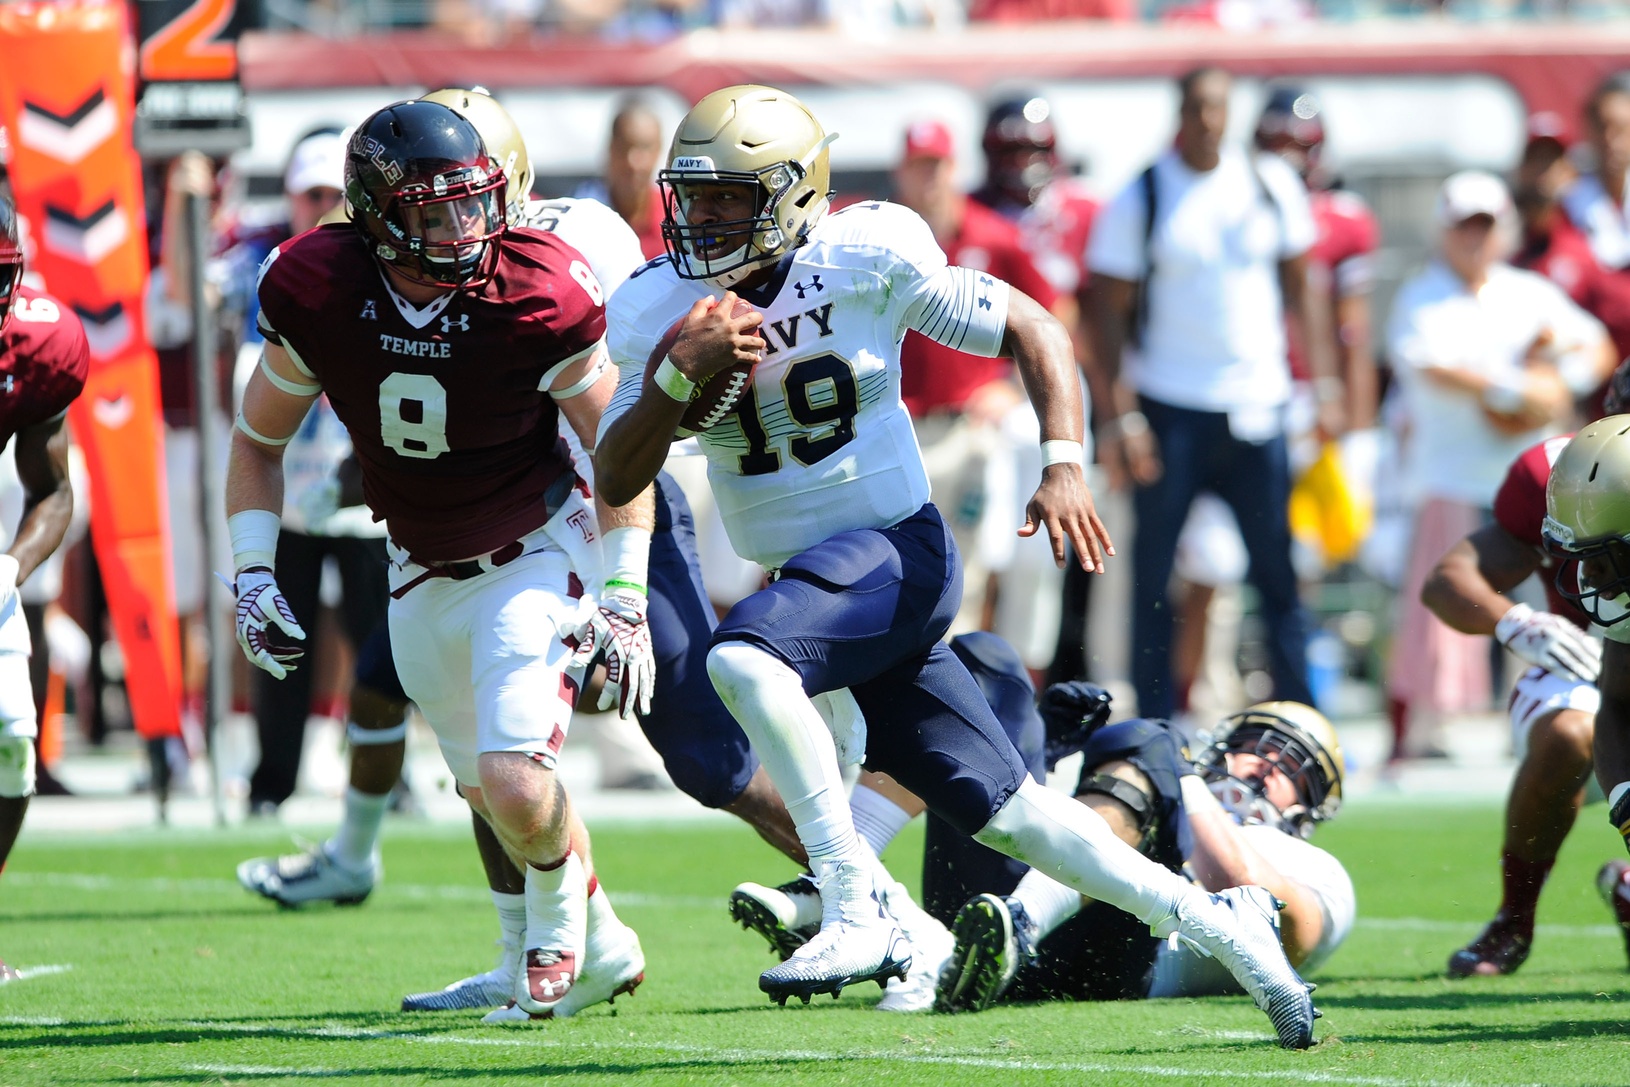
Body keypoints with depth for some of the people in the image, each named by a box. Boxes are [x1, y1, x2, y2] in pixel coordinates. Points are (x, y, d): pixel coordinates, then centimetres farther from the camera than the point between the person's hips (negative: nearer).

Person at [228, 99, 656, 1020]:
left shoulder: (539, 296, -24)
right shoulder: (316, 293, -17)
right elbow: (259, 441, 2)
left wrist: (624, 598, -14)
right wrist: (253, 577, -6)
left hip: (535, 553, -4)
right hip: (422, 577, 4)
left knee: (517, 785, -19)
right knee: (491, 796, 13)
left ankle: (563, 925, 13)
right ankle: (602, 943, 39)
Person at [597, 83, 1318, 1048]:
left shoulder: (867, 261, -11)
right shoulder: (663, 309, 1)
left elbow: (1032, 330, -3)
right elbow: (616, 481, -2)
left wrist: (1065, 466, -16)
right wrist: (679, 373, -18)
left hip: (893, 550, -6)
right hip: (807, 579, 6)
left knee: (744, 658, -33)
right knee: (1001, 809, 6)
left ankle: (856, 909, -25)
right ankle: (1218, 924, 20)